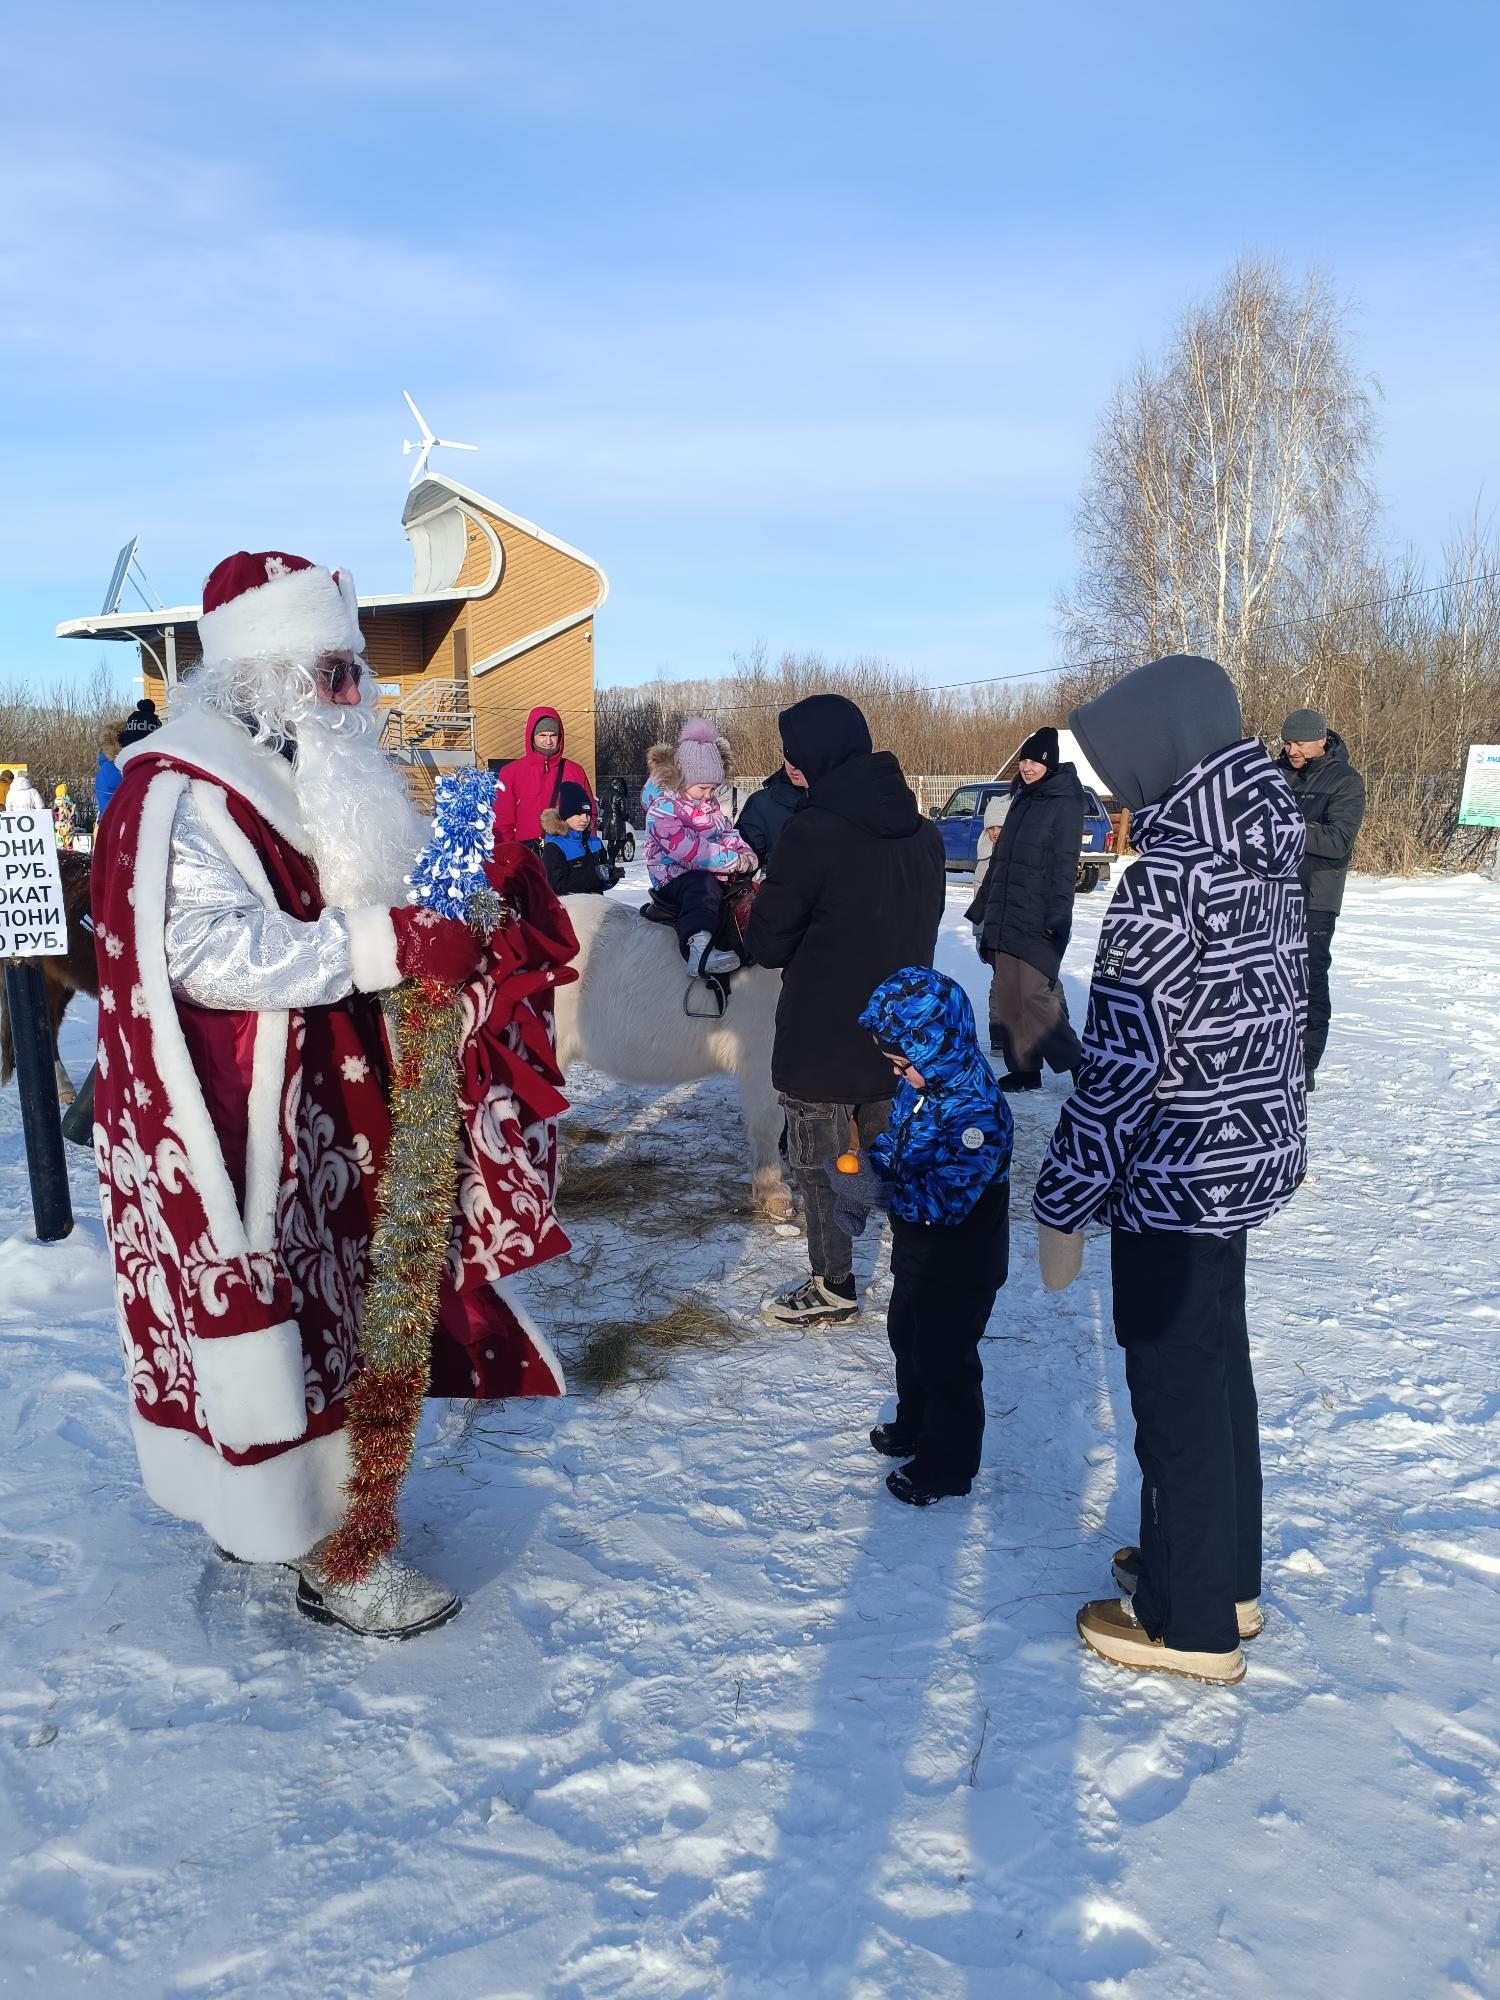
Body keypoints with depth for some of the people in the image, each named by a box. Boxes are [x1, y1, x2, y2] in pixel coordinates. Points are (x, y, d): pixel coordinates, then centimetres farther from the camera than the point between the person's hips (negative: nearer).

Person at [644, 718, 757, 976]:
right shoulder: (663, 809, -14)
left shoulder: (710, 803, 14)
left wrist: (745, 853, -3)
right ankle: (699, 949, -62)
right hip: (675, 876, -10)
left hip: (712, 874, 10)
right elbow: (688, 850, -24)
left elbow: (727, 833, 21)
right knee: (705, 887, -38)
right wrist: (734, 861, -23)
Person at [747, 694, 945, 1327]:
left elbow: (767, 944, -15)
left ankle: (833, 1288, 23)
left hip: (820, 1042, -6)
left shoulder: (811, 833, -22)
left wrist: (754, 912, 6)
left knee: (819, 1166, 10)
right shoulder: (924, 833, 1)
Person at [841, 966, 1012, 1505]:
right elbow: (896, 1140, 9)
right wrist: (867, 1165, -10)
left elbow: (948, 1197, -36)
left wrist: (879, 1192, -40)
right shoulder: (922, 1082, -5)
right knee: (906, 1338, 26)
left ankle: (947, 1464, 30)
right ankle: (915, 1426, 49)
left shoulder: (976, 1112, -33)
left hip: (959, 1269, -9)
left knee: (944, 1360, 9)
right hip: (918, 1253, 9)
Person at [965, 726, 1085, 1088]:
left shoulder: (1065, 804, -7)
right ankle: (1023, 1069, 15)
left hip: (1038, 922, -8)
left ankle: (1076, 1064, 1)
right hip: (1004, 917, 8)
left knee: (1034, 995, -12)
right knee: (1008, 995, 7)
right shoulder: (1021, 799, 16)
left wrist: (1057, 918, -22)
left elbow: (1065, 868, -14)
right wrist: (981, 908, 22)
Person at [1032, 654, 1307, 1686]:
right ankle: (1225, 1576, 40)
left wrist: (1063, 1205, -17)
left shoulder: (1171, 872, -23)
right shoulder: (1263, 848, 4)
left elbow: (1122, 1059, -23)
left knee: (1175, 1389, 7)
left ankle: (1190, 1622, 26)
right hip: (1252, 1151, 9)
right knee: (1218, 1363, 22)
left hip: (1177, 1176, -9)